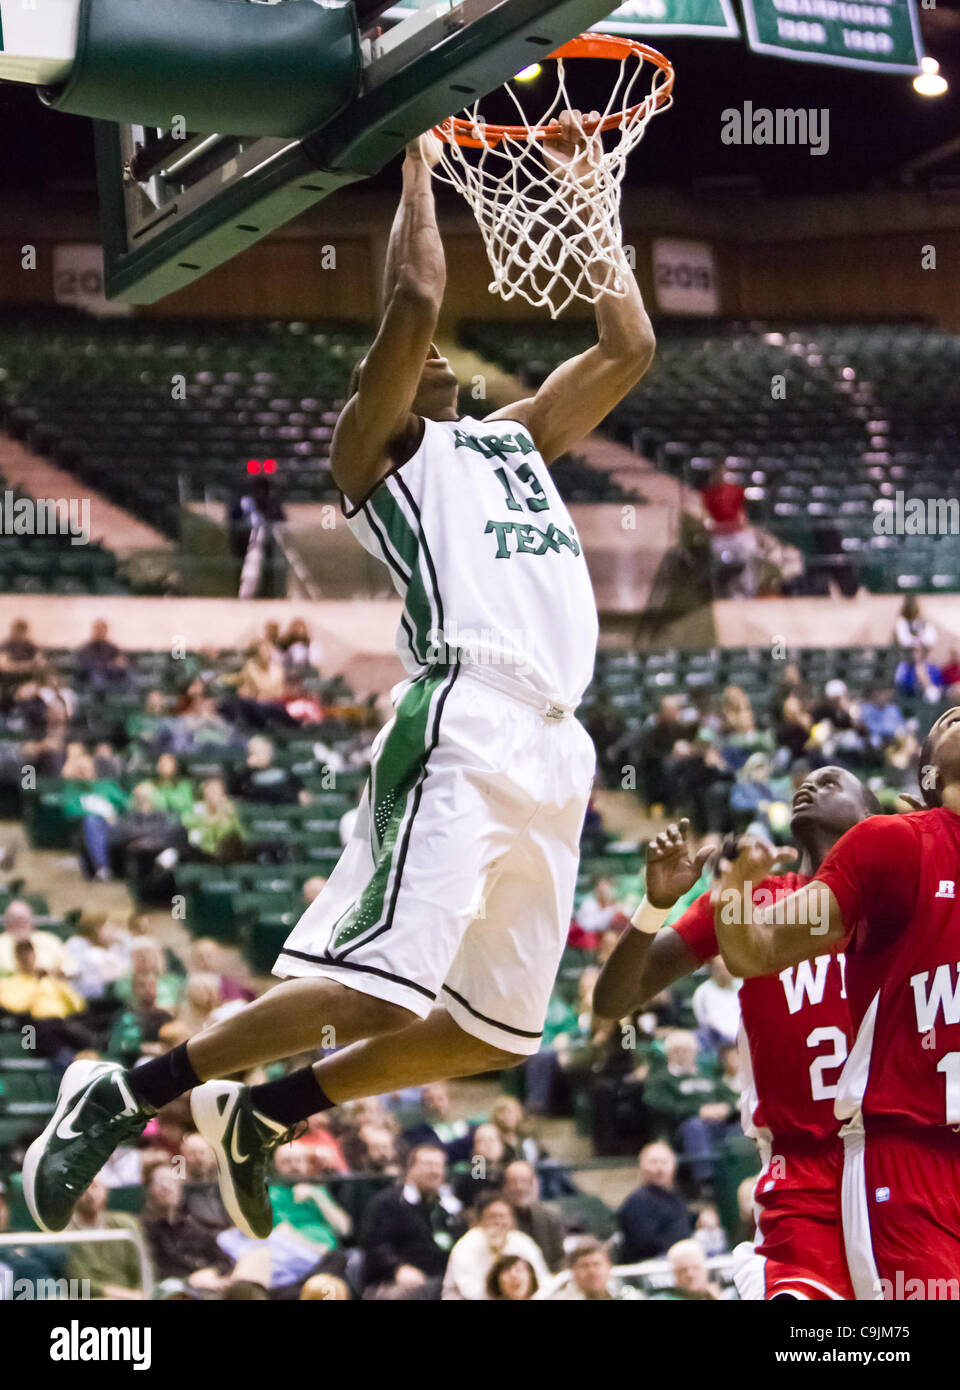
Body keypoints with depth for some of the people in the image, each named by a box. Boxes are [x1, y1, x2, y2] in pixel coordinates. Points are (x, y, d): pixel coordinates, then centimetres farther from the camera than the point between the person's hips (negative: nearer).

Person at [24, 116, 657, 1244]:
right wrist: (417, 163, 4)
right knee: (374, 990, -21)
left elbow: (628, 348, 30)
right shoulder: (373, 449, 8)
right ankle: (122, 1095, -8)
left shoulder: (513, 438, 29)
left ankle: (260, 1112, 21)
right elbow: (414, 303, -7)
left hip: (550, 753, 8)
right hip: (463, 727, -8)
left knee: (488, 1033, 7)